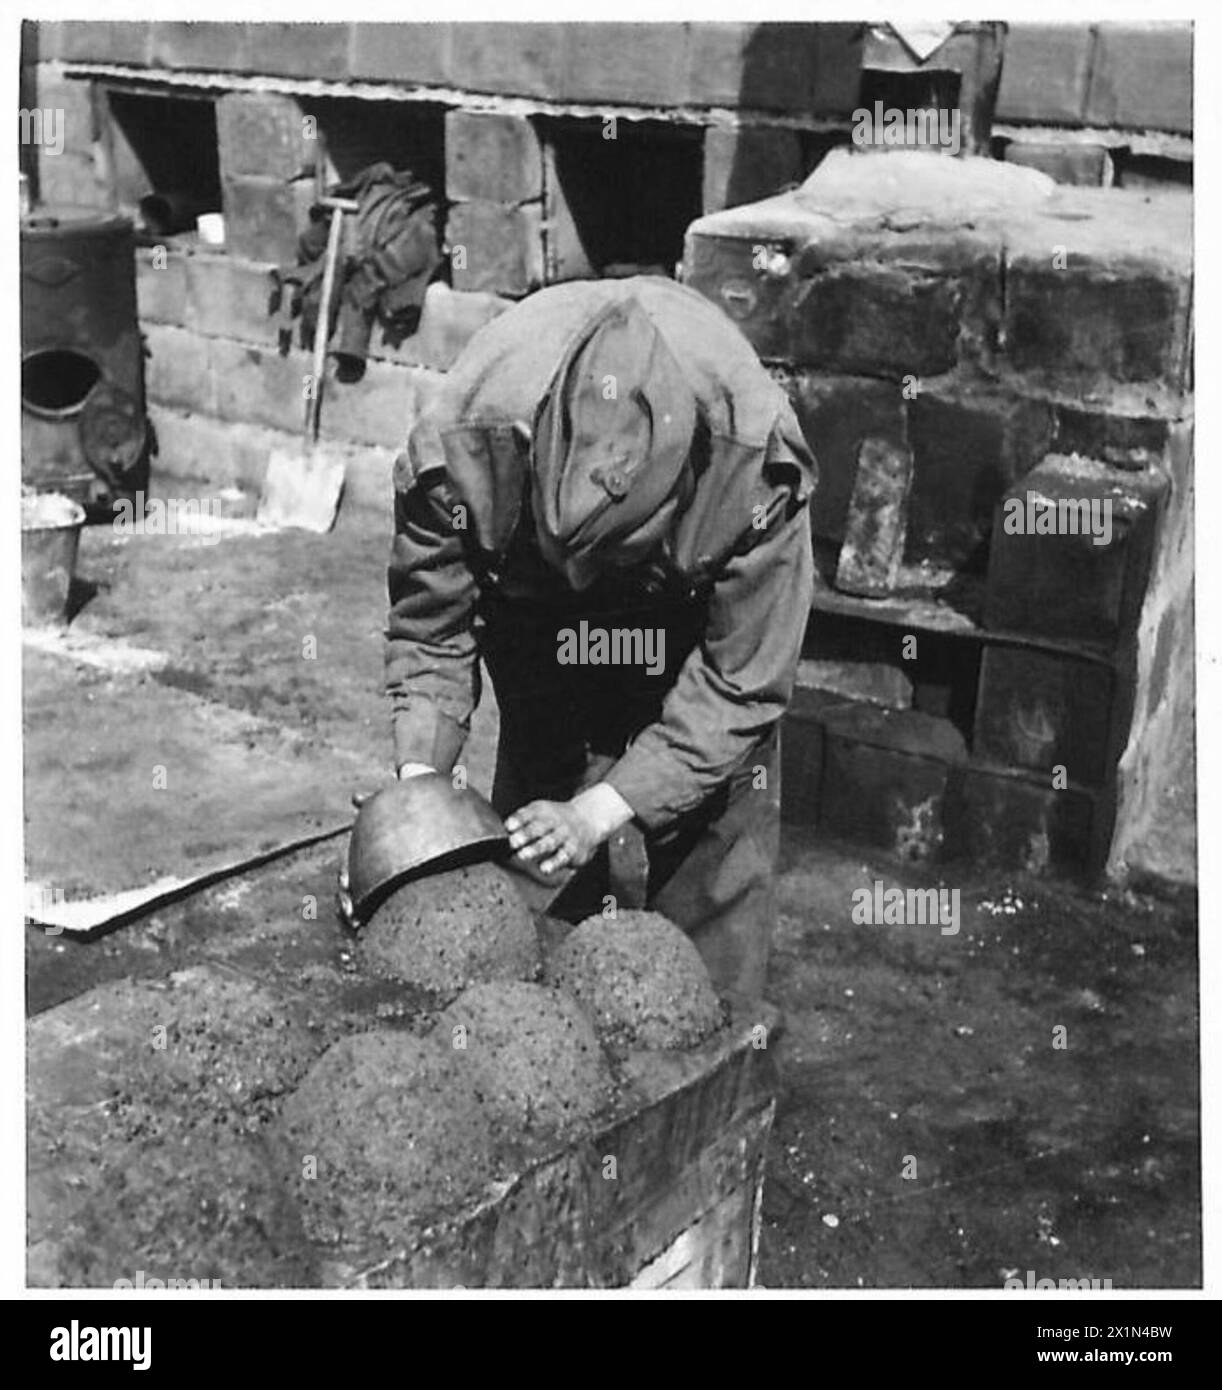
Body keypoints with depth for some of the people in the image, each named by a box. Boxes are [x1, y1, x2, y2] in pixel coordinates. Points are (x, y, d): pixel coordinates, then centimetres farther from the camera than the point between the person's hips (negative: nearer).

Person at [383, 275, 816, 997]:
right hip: (534, 612, 1)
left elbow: (740, 682, -28)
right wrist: (418, 780, -34)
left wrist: (599, 812, -34)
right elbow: (429, 630, -19)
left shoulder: (757, 466, -41)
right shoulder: (462, 444, -37)